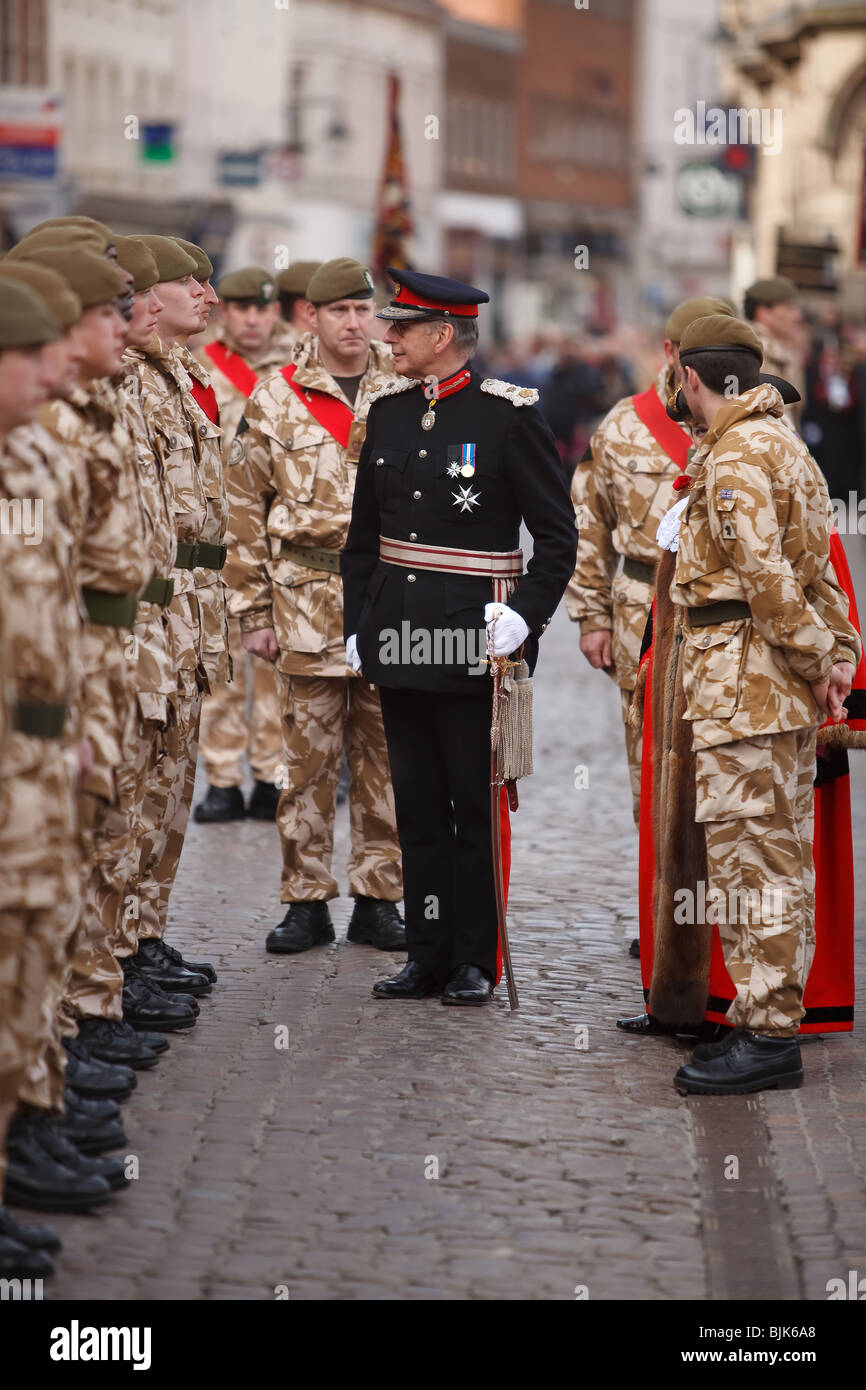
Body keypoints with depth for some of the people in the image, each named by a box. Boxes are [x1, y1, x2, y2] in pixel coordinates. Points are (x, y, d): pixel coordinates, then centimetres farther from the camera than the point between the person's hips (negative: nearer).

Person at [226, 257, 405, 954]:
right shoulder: (275, 399, 3)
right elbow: (247, 512, 4)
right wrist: (254, 611, 0)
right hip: (308, 601, -1)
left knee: (384, 755, 6)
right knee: (309, 756, 1)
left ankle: (379, 898, 14)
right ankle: (306, 901, 9)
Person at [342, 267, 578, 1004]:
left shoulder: (510, 415, -9)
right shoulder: (388, 411, 9)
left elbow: (559, 533, -6)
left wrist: (525, 615, -16)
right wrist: (356, 625, 12)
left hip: (473, 640, -6)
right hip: (400, 639, 6)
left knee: (476, 805, 2)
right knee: (417, 804, 10)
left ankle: (477, 960, 11)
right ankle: (429, 957, 18)